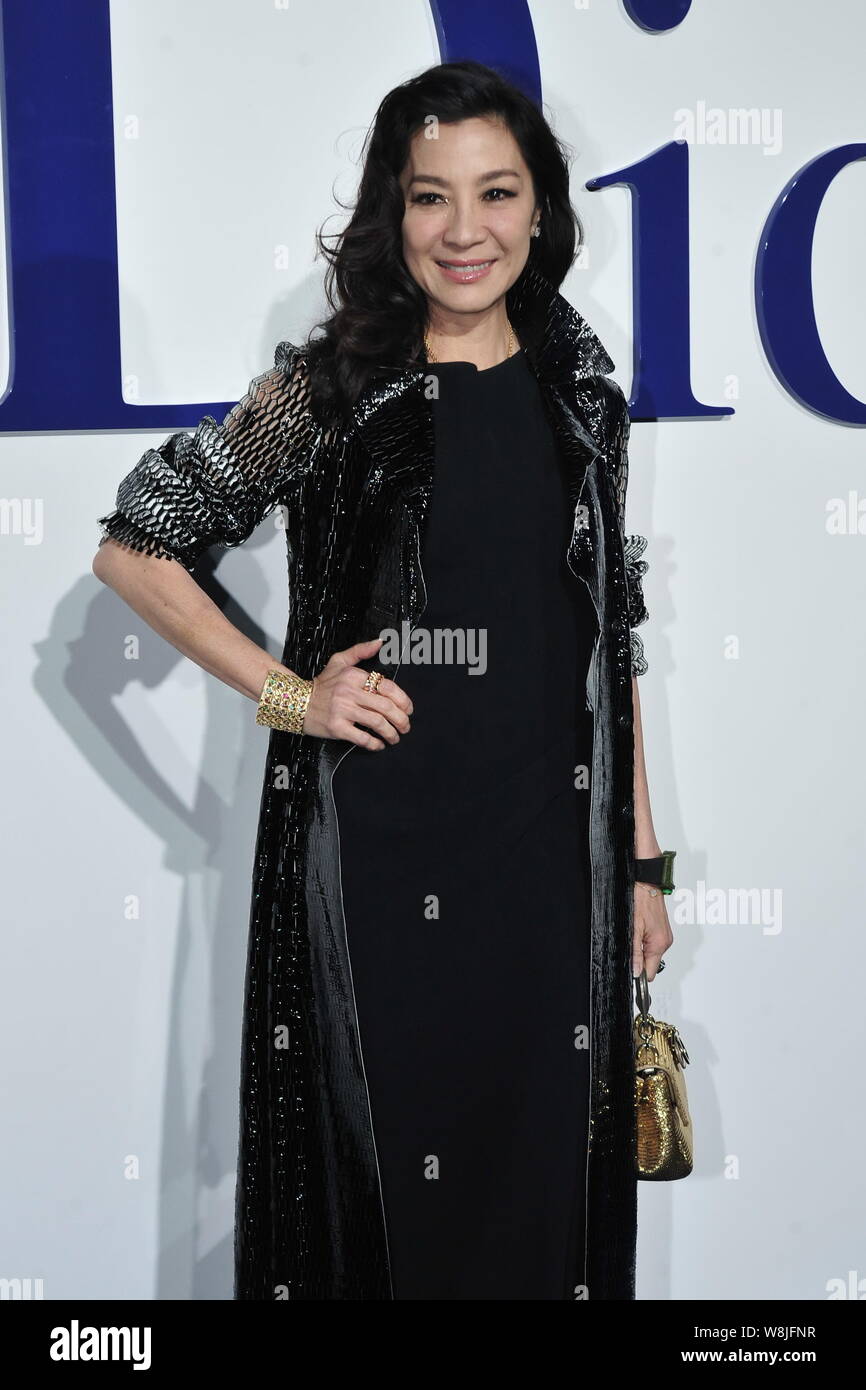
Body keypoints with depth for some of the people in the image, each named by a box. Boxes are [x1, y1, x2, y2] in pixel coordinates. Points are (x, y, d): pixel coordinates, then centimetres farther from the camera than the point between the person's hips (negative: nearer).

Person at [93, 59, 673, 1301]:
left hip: (548, 857, 3)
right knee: (386, 1164, 9)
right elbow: (131, 548, -1)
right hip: (374, 858, -3)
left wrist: (641, 860, 9)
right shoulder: (328, 389, -6)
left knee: (536, 1185, 12)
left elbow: (613, 634, 10)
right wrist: (288, 696, -7)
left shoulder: (579, 387, 6)